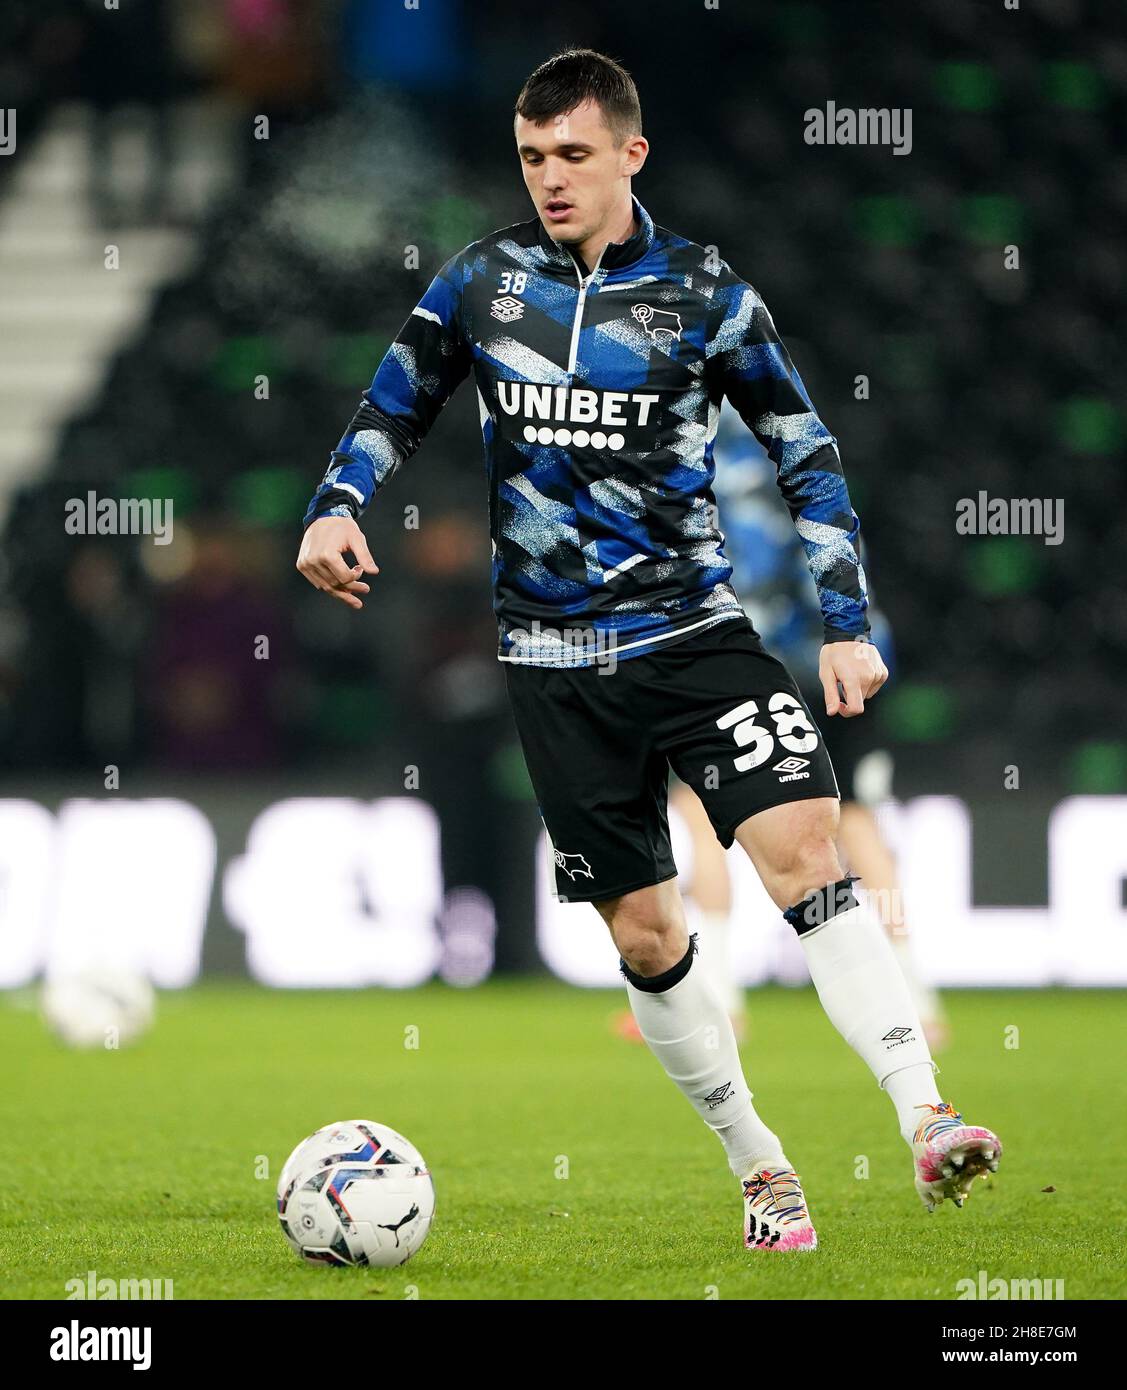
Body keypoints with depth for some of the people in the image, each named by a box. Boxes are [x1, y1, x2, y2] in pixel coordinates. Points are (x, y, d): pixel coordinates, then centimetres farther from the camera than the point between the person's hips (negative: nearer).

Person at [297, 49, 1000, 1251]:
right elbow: (394, 408, 16)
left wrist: (846, 624, -2)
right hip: (558, 663, 2)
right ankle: (758, 1166, 19)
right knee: (644, 935, 3)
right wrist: (336, 507, -4)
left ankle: (925, 1119, -28)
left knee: (803, 852, -21)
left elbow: (806, 454, 4)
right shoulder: (480, 282, 2)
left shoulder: (702, 294, -2)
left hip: (696, 632, -2)